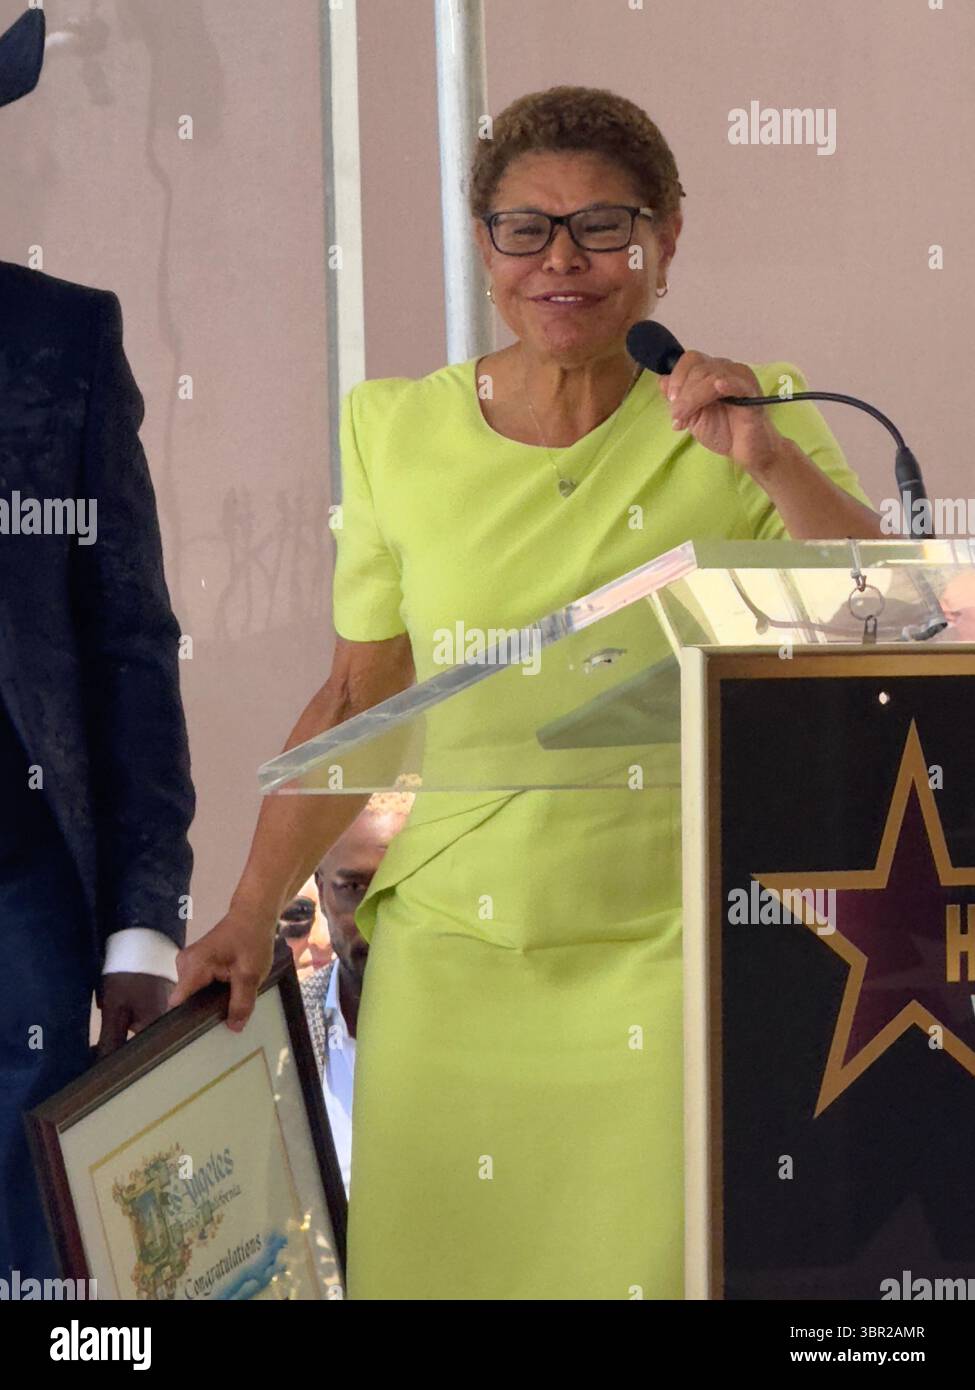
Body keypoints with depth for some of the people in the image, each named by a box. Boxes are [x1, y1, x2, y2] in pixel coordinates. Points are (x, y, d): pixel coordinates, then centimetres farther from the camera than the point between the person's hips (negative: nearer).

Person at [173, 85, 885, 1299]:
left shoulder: (744, 422, 0)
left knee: (658, 1266, -1)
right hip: (454, 957, 2)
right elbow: (357, 700, 13)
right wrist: (250, 913, 9)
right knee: (430, 1263, 4)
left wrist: (770, 461, -18)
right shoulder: (398, 432, 5)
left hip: (671, 959, -1)